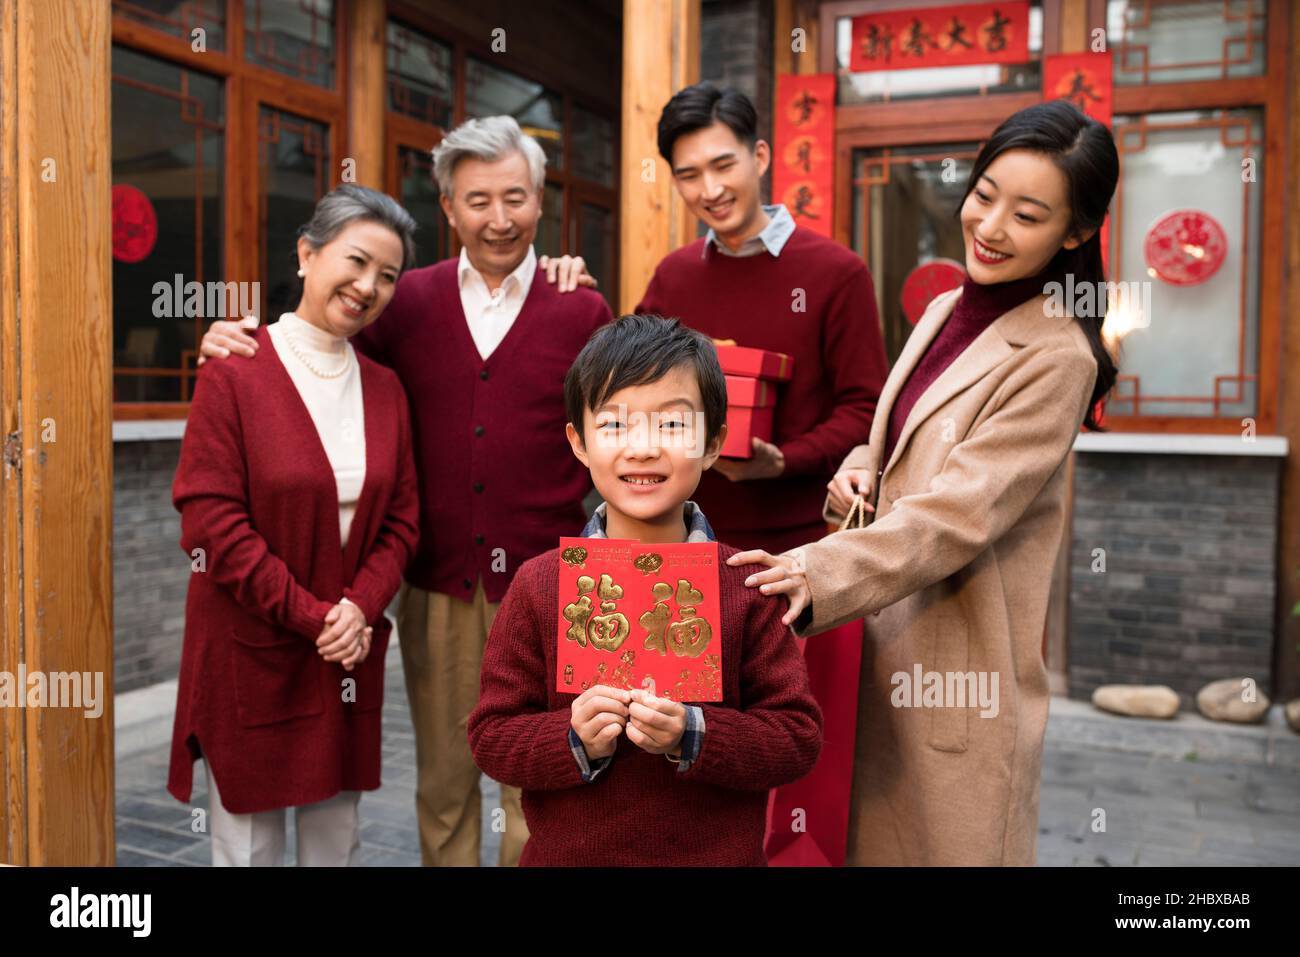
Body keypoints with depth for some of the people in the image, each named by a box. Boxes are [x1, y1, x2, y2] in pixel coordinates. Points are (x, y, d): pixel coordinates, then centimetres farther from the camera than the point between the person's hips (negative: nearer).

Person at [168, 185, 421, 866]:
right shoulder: (233, 374, -9)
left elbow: (402, 518, 7)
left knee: (337, 839, 15)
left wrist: (360, 607, -10)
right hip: (249, 651, -4)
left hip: (349, 652, 5)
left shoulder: (385, 388, 6)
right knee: (248, 844, 8)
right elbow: (210, 522, -13)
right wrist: (312, 617, -14)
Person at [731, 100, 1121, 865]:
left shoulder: (1056, 357, -17)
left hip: (966, 663, -7)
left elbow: (957, 514, -24)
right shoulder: (944, 312, 7)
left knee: (948, 842, 8)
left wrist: (821, 576, -34)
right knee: (874, 838, 20)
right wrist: (858, 470, -2)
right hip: (889, 642, 8)